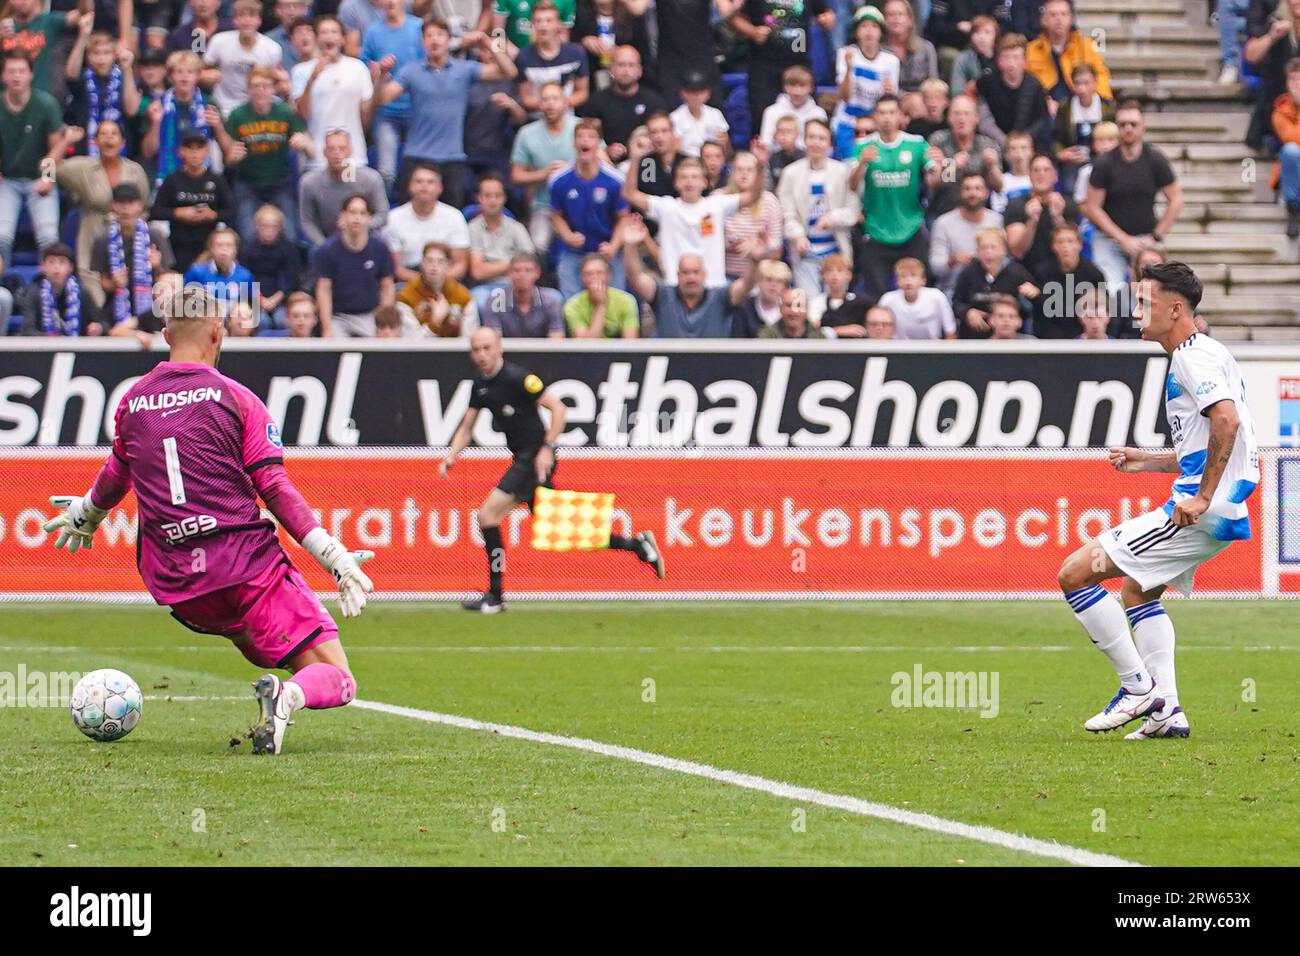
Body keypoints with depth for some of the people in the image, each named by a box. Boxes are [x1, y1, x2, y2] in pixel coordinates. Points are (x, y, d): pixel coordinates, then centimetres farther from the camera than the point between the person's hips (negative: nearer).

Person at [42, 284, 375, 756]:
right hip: (247, 567, -4)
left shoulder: (132, 403, 9)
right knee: (336, 680, -4)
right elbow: (275, 491, -8)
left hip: (174, 585, 4)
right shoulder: (234, 398, -2)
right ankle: (287, 697, -36)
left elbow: (116, 477, 28)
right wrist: (334, 557, -7)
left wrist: (86, 513, 49)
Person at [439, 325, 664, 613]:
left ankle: (495, 596, -7)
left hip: (535, 457, -9)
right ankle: (635, 544, 19)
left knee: (488, 515, -13)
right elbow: (466, 426, 18)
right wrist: (451, 457, 3)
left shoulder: (516, 378, -15)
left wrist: (547, 448, -21)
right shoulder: (480, 384, 10)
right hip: (522, 458, 9)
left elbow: (557, 407, -16)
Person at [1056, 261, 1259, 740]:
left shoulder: (1194, 355, -12)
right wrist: (1145, 460, 22)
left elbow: (1227, 419, -27)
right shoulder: (1200, 354, 20)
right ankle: (1167, 711, 17)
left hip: (1200, 513, -11)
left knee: (1075, 573, -9)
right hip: (1215, 514, 11)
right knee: (1137, 590, 27)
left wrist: (1202, 497, -27)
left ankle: (1138, 687, -5)